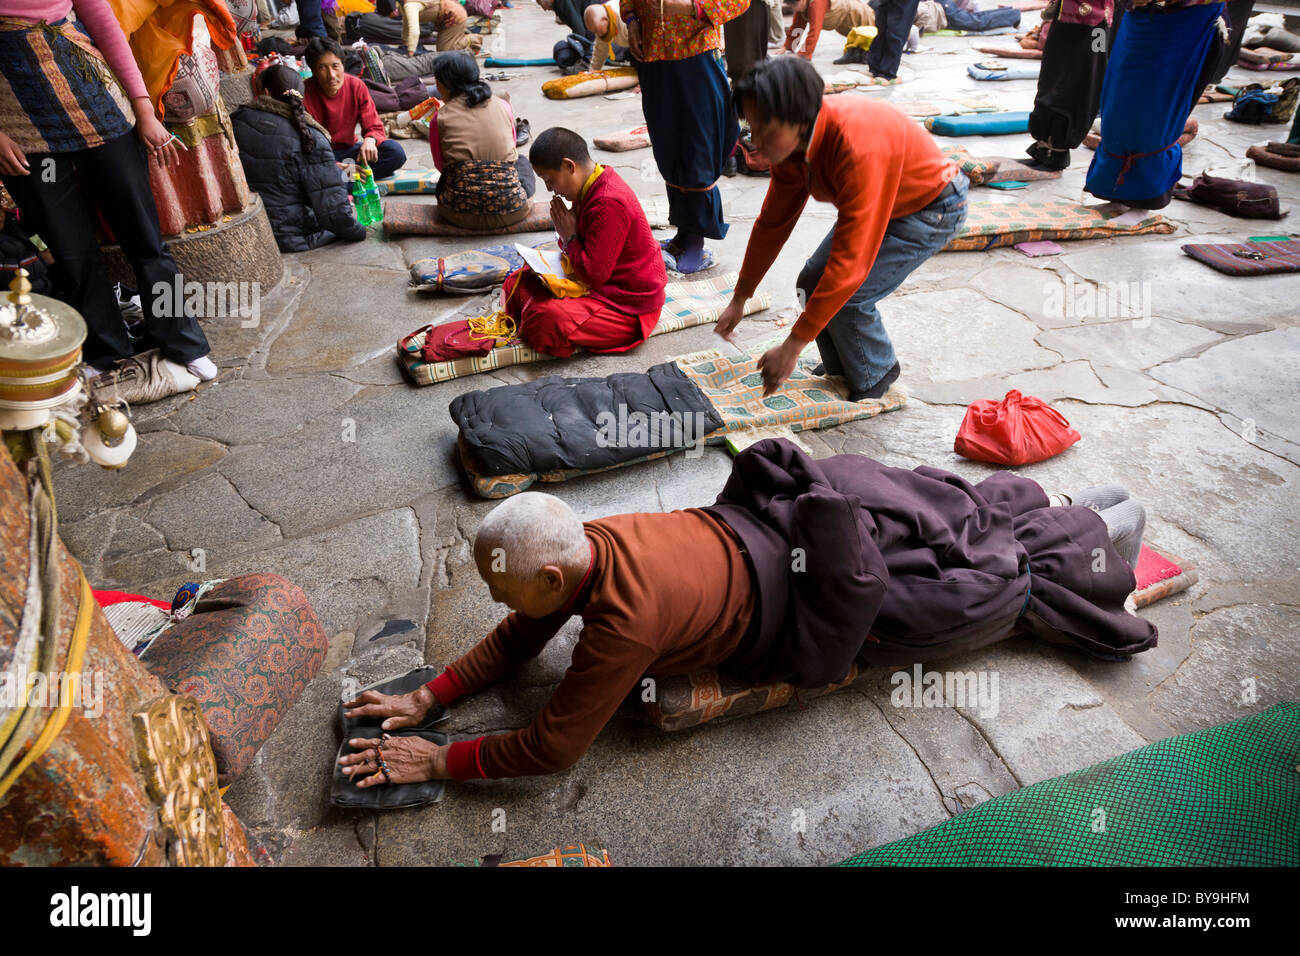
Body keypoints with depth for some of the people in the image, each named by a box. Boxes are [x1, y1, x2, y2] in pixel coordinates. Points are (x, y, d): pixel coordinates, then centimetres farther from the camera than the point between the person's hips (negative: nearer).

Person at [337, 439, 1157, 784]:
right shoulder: (582, 543, -11)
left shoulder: (624, 622, -34)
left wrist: (440, 762, -17)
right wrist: (427, 697, -2)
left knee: (970, 587, 15)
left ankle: (1067, 552, 36)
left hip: (810, 605, -7)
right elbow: (520, 639, 3)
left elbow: (551, 746, -25)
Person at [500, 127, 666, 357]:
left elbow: (594, 274, -28)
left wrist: (569, 237, -14)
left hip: (628, 307, -10)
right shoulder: (591, 187, 4)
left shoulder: (609, 203, -28)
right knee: (517, 283, 8)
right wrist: (567, 238, -2)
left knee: (549, 319, -30)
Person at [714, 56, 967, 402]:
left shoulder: (859, 147, -40)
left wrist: (792, 346, -39)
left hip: (933, 209, -7)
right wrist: (739, 299, 2)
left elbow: (850, 261, -40)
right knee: (812, 282, -3)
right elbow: (772, 222, -2)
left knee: (847, 295, -18)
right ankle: (839, 368, 20)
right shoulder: (793, 141, -15)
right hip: (880, 202, 8)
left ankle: (874, 376, 10)